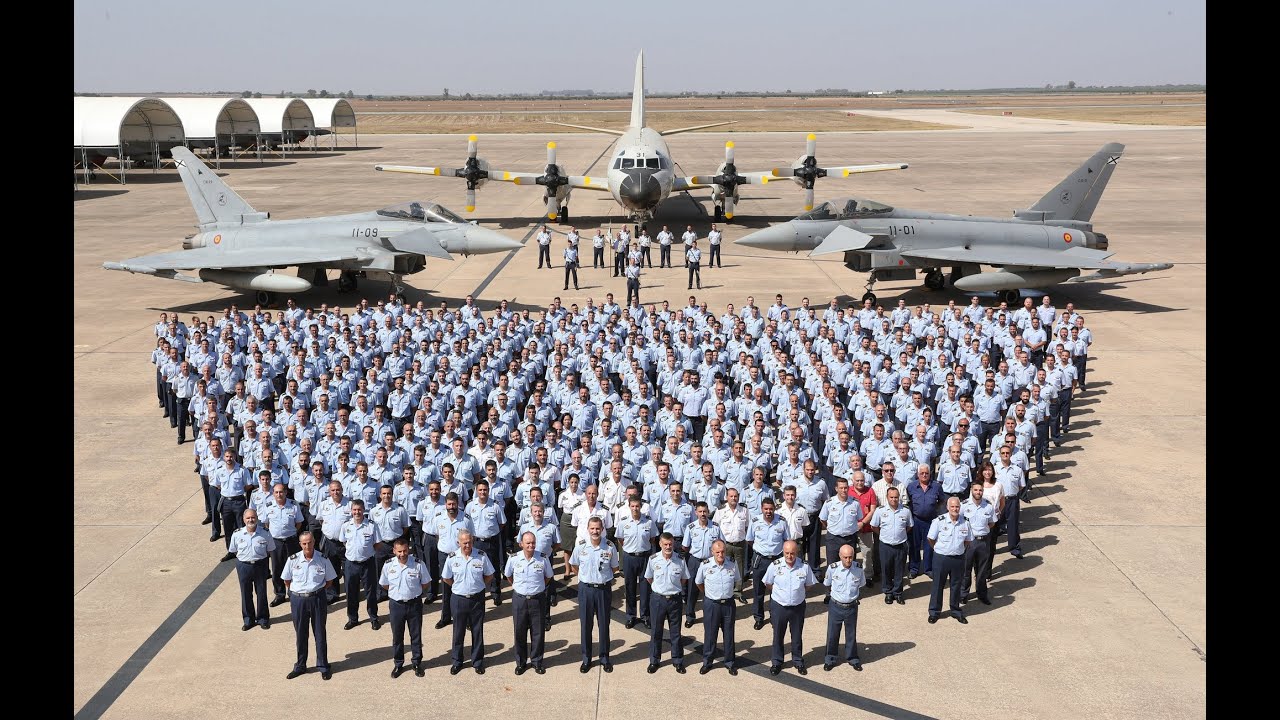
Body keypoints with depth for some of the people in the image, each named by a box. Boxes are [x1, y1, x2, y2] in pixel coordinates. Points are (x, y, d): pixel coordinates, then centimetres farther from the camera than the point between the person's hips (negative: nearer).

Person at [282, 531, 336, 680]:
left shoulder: (323, 560, -8)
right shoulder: (293, 560, -6)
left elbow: (329, 580, 4)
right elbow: (287, 581, 6)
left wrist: (316, 589, 2)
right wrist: (299, 590, 5)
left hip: (317, 599, -1)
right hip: (298, 599, 1)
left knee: (320, 633, 7)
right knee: (300, 634, 12)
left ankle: (323, 666, 20)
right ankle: (300, 666, 26)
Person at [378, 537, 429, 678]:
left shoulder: (418, 564, -14)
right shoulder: (388, 566, -9)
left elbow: (426, 583, -1)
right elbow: (384, 585, 7)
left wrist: (413, 591, -1)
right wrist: (398, 591, 4)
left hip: (414, 604, -1)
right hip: (396, 604, 1)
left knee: (416, 635, 11)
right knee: (397, 636, 13)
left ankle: (417, 663, 28)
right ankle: (398, 664, 29)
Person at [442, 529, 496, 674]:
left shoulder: (481, 556, -10)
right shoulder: (452, 558, -8)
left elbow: (489, 576, 4)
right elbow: (447, 579, 6)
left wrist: (477, 587, 2)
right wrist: (460, 587, 6)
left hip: (477, 598, 0)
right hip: (458, 599, 0)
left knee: (477, 631, 11)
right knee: (458, 632, 11)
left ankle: (477, 661, 26)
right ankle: (457, 661, 27)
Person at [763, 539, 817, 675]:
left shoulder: (804, 566, -15)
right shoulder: (775, 566, -17)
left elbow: (808, 585, 2)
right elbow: (768, 584, -1)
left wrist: (797, 592, -2)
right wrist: (781, 592, 2)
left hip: (798, 606, 1)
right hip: (779, 606, -1)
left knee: (797, 635, 17)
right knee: (778, 635, 15)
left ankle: (798, 661, 36)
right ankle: (776, 662, 32)